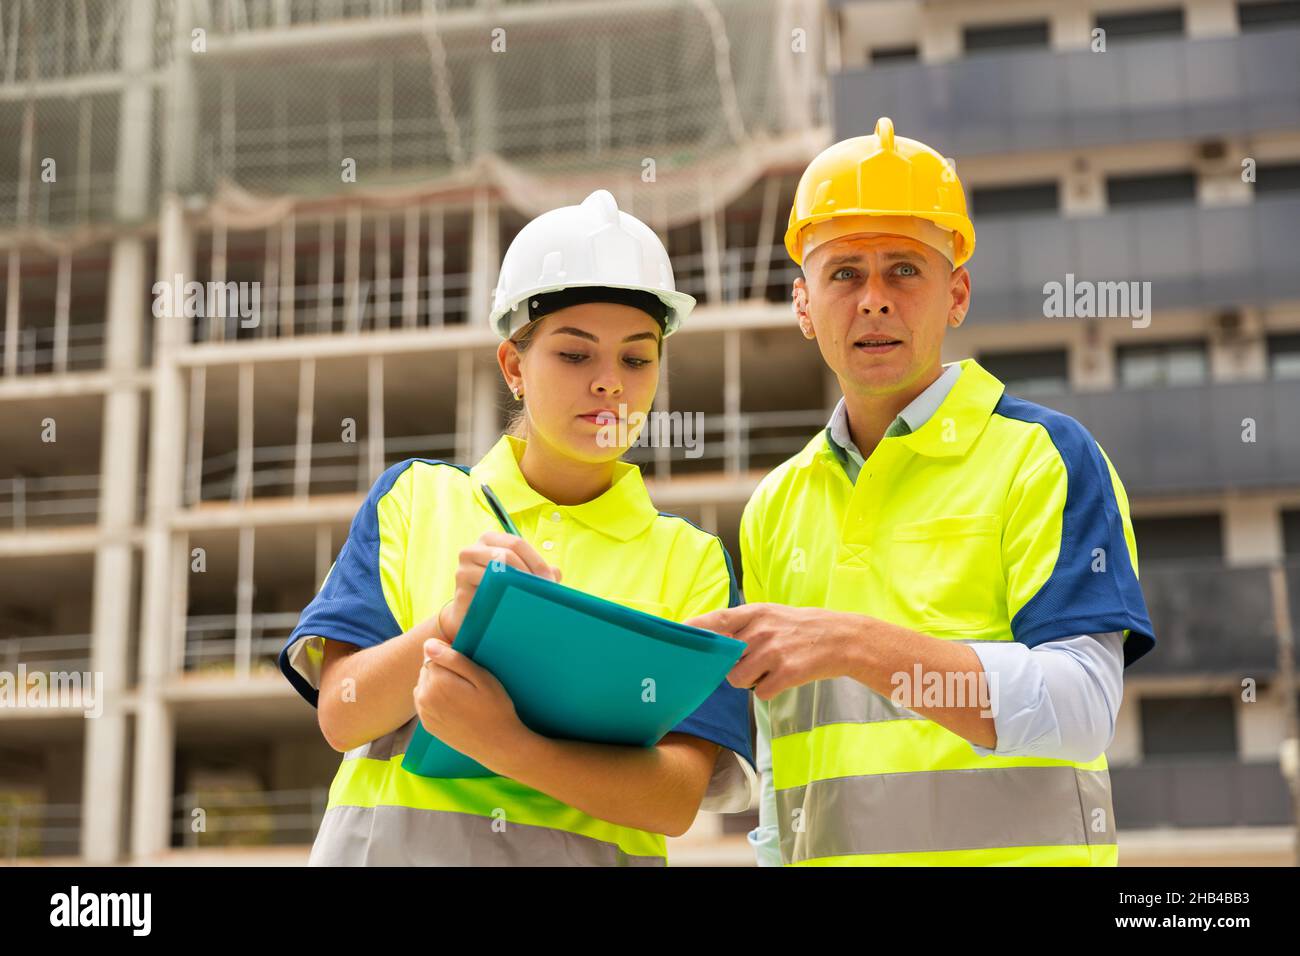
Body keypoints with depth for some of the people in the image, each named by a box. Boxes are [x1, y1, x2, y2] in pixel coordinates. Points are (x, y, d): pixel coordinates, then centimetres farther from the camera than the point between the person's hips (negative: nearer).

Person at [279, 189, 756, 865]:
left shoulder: (690, 559, 8)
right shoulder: (415, 497, 10)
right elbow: (341, 716, 1)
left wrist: (505, 746, -17)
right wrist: (456, 620, -15)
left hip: (590, 848, 0)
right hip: (390, 844, 0)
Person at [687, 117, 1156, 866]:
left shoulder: (1045, 457, -4)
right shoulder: (777, 505, 11)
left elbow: (1081, 707, -16)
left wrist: (855, 646, -24)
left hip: (1009, 849, -4)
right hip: (826, 852, 4)